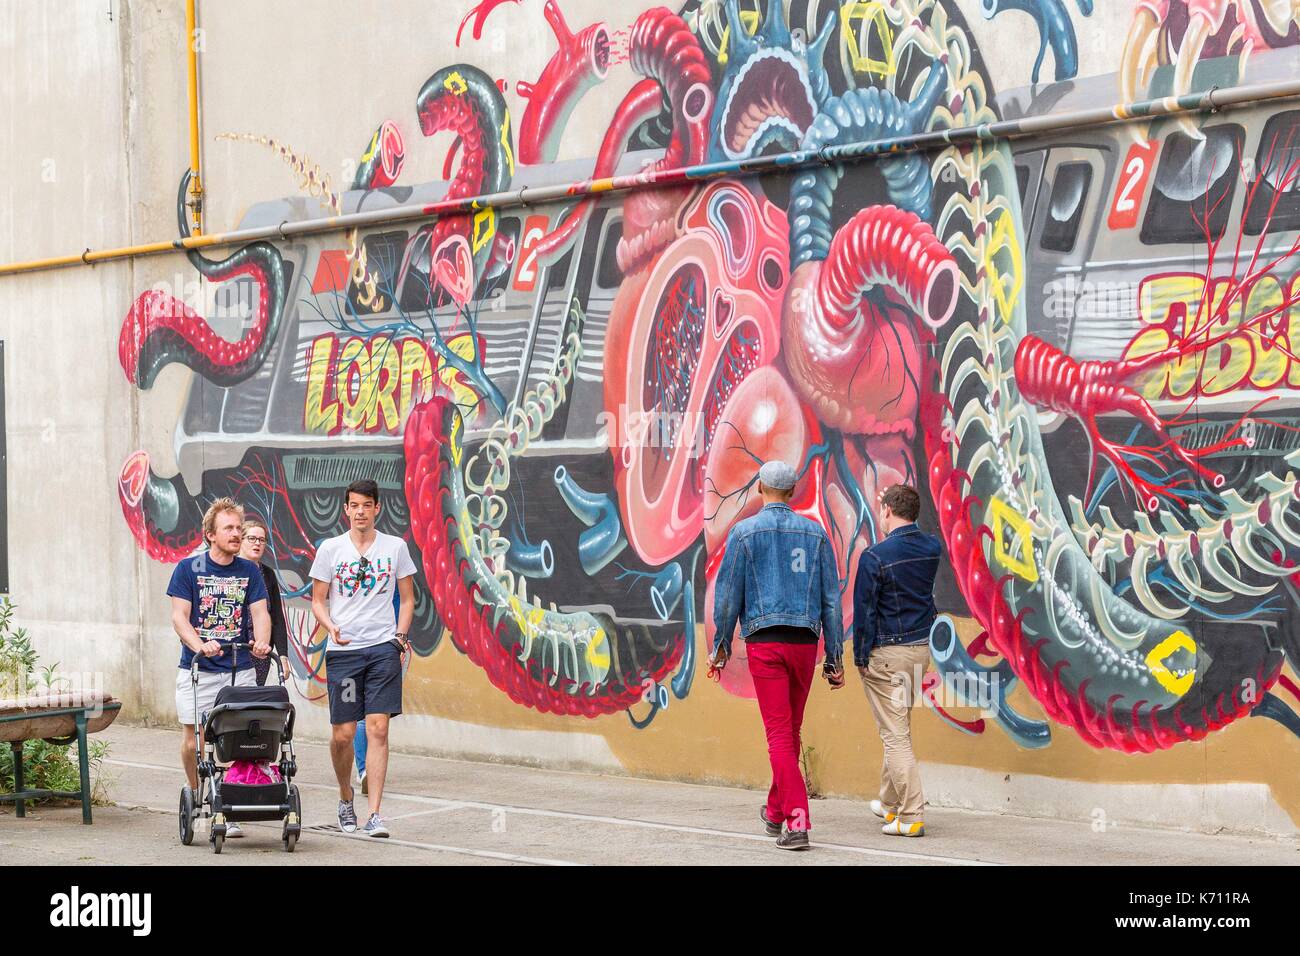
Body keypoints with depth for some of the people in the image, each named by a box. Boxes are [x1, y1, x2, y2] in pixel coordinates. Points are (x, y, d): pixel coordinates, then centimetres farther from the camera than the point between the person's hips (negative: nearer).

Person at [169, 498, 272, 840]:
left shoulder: (249, 571, 9)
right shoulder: (188, 569, 2)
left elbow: (260, 613, 3)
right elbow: (179, 616, -4)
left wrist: (261, 642, -18)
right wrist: (199, 645, -22)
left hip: (240, 670, 2)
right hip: (198, 670, -1)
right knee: (194, 738, -4)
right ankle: (198, 795, 20)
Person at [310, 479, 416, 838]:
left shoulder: (395, 547, 7)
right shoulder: (330, 548, 4)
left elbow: (407, 599, 14)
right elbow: (317, 601, 7)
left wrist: (399, 637, 1)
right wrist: (331, 627, -12)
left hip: (383, 648, 0)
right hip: (343, 650, 0)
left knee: (378, 728, -9)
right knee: (343, 734, 1)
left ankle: (374, 814, -8)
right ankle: (345, 798, 28)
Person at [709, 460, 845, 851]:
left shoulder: (745, 532, -1)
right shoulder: (815, 532, 7)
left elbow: (728, 594, -1)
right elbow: (831, 598, 6)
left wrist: (720, 646, 9)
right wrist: (835, 657, 10)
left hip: (765, 643, -3)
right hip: (805, 642, 3)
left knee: (779, 733, -5)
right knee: (791, 731, 17)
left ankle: (797, 822, -15)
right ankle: (775, 812, 31)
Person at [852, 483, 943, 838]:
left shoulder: (875, 556, -15)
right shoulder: (932, 548, 2)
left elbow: (864, 611, -13)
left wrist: (860, 657, -4)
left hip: (886, 652, -7)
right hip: (921, 648, 7)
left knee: (895, 735, -4)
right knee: (899, 729, 20)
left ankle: (910, 817, -6)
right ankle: (890, 803, 30)